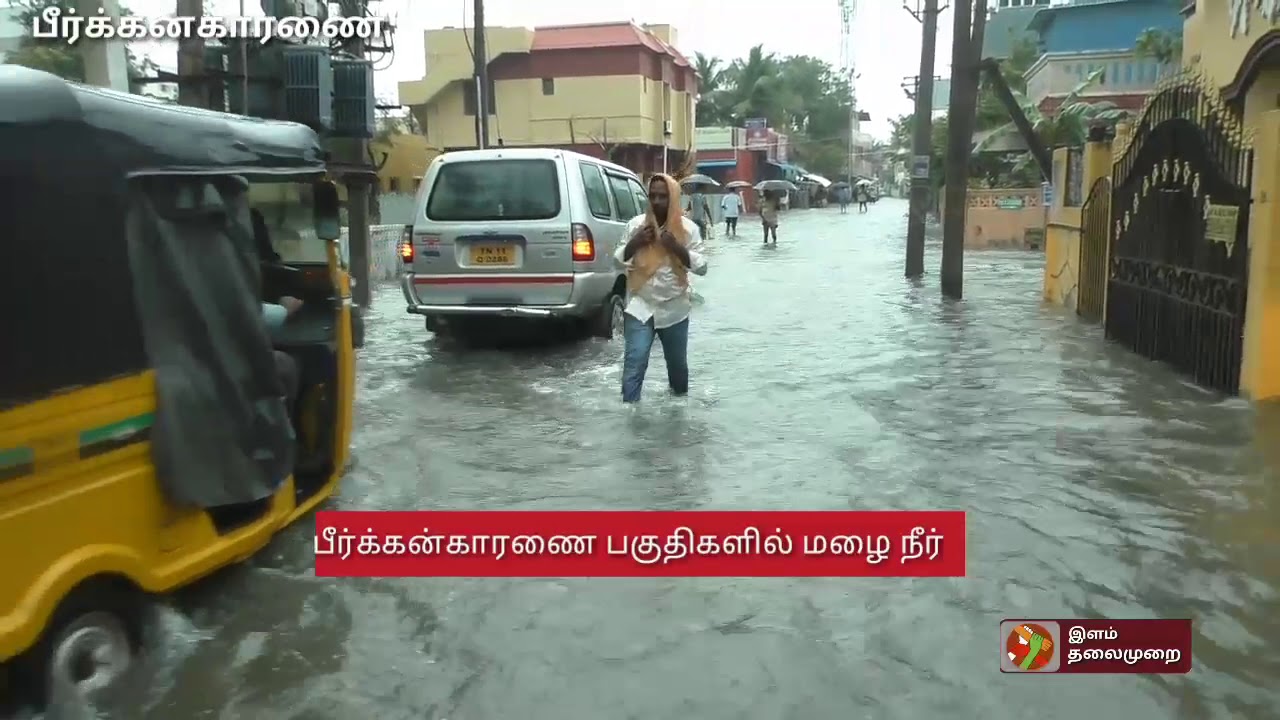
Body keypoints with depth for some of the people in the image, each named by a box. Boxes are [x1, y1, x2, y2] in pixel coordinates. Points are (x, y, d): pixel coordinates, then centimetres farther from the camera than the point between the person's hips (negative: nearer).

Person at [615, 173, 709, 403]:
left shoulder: (688, 228, -4)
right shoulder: (636, 224, -2)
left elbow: (702, 267, -7)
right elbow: (618, 261, 4)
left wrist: (678, 247, -20)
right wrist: (634, 243, -15)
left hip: (674, 309, 1)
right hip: (640, 307, -1)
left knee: (678, 364, 19)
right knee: (634, 364, -10)